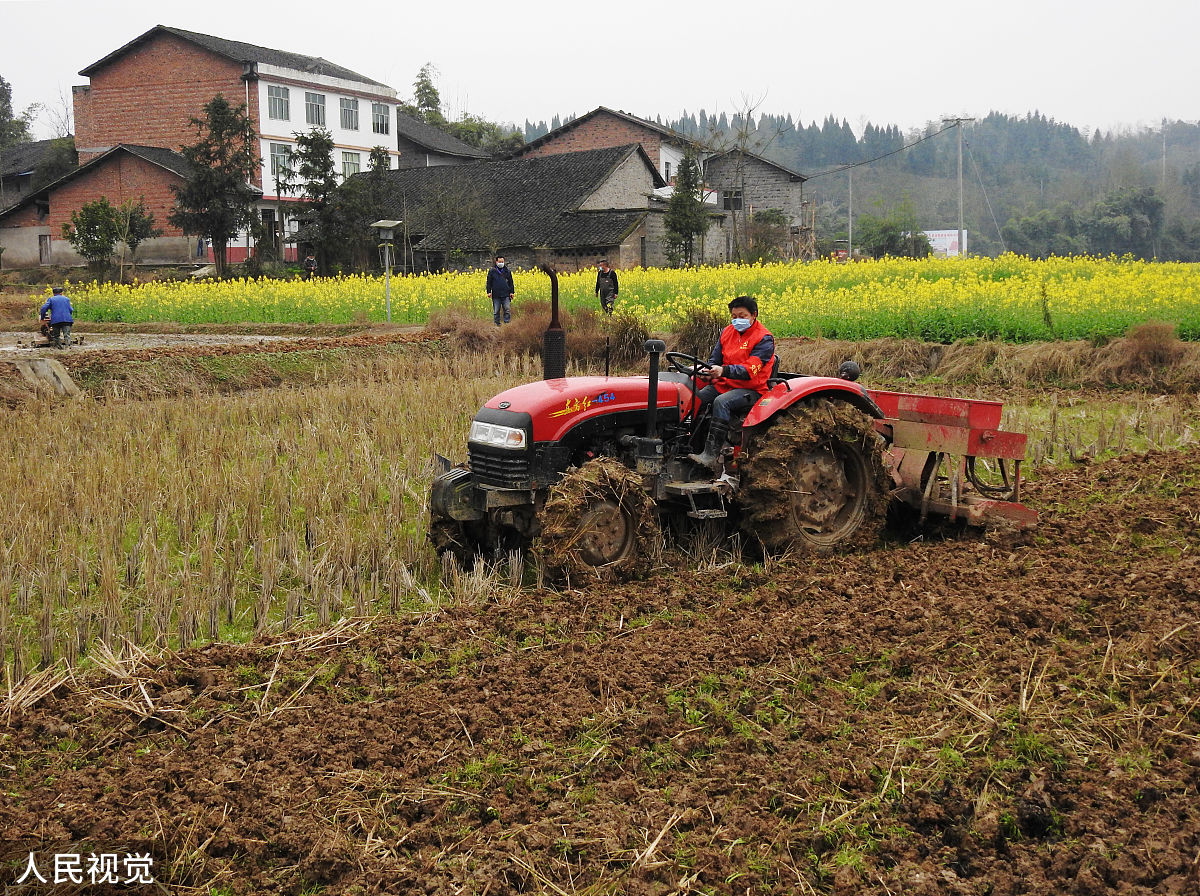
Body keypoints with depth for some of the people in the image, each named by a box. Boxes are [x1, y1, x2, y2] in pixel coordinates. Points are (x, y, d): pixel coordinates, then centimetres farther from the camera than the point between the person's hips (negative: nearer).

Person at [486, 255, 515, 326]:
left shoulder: (507, 271, 11)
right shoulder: (492, 271, 5)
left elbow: (511, 282, 14)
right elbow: (489, 282, 6)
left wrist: (512, 292, 8)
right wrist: (489, 292, -2)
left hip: (506, 295, 1)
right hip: (496, 295, -1)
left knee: (507, 309, -8)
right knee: (496, 311, 3)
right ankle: (497, 325, 11)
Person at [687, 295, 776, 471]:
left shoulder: (764, 339, -9)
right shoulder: (727, 332, 11)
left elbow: (750, 369, -21)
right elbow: (715, 359, 14)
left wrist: (723, 371, -37)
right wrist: (708, 371, -12)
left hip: (751, 389, -7)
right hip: (724, 384, 7)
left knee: (721, 402, -35)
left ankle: (711, 456, -37)